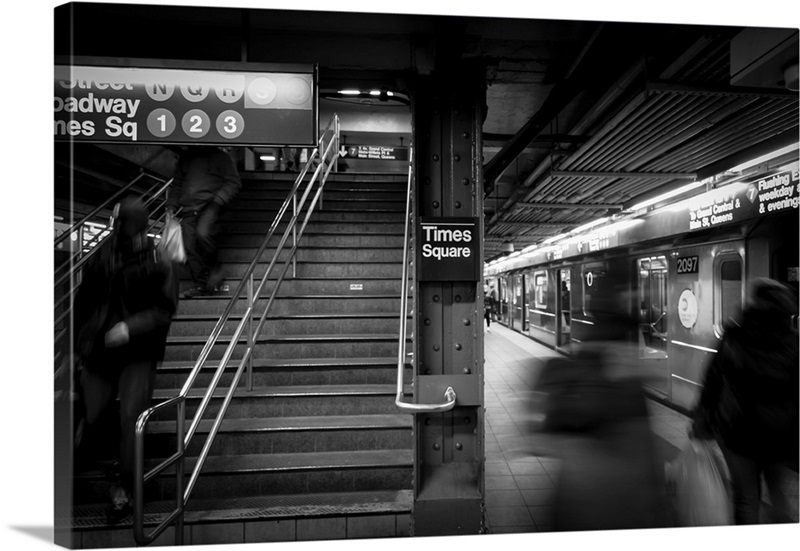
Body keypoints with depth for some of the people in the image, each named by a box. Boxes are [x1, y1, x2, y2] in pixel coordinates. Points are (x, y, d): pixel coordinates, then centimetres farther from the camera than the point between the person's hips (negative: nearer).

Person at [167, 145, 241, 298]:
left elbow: (234, 182, -1)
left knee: (203, 233, -29)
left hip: (209, 205, -5)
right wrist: (171, 206, 13)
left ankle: (214, 268, -6)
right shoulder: (185, 157, 21)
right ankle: (200, 285, 5)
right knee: (190, 246, -4)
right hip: (188, 208, 5)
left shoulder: (220, 157, 7)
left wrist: (218, 200, -14)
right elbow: (177, 184, 25)